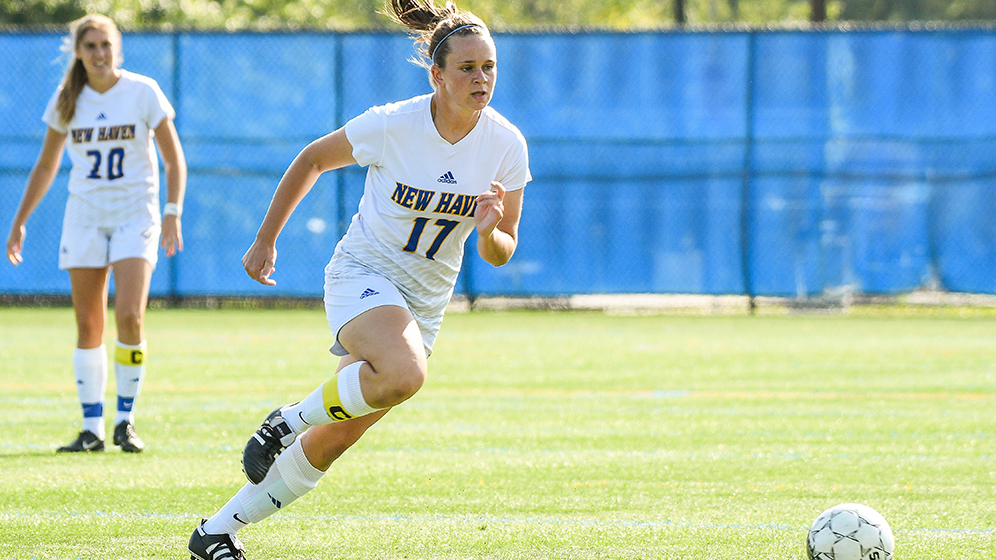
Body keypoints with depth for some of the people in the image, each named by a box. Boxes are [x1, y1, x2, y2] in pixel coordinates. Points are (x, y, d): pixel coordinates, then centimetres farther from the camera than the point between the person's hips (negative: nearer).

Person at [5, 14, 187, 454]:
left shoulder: (143, 92, -5)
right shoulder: (67, 101, 3)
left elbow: (174, 159, -1)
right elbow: (46, 166, 14)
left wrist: (173, 213, -13)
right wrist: (20, 221, 11)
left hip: (135, 213, -3)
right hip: (85, 215, 3)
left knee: (129, 316, -17)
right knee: (88, 326, 0)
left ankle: (126, 420, -4)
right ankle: (91, 430, 6)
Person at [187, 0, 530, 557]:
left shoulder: (507, 145, -8)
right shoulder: (391, 125, -17)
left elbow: (501, 253, 1)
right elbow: (313, 159, 0)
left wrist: (491, 230, -22)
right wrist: (266, 239, 3)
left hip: (425, 301, 4)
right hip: (362, 275, -4)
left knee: (335, 439, 3)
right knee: (404, 374, -36)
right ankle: (290, 421, -10)